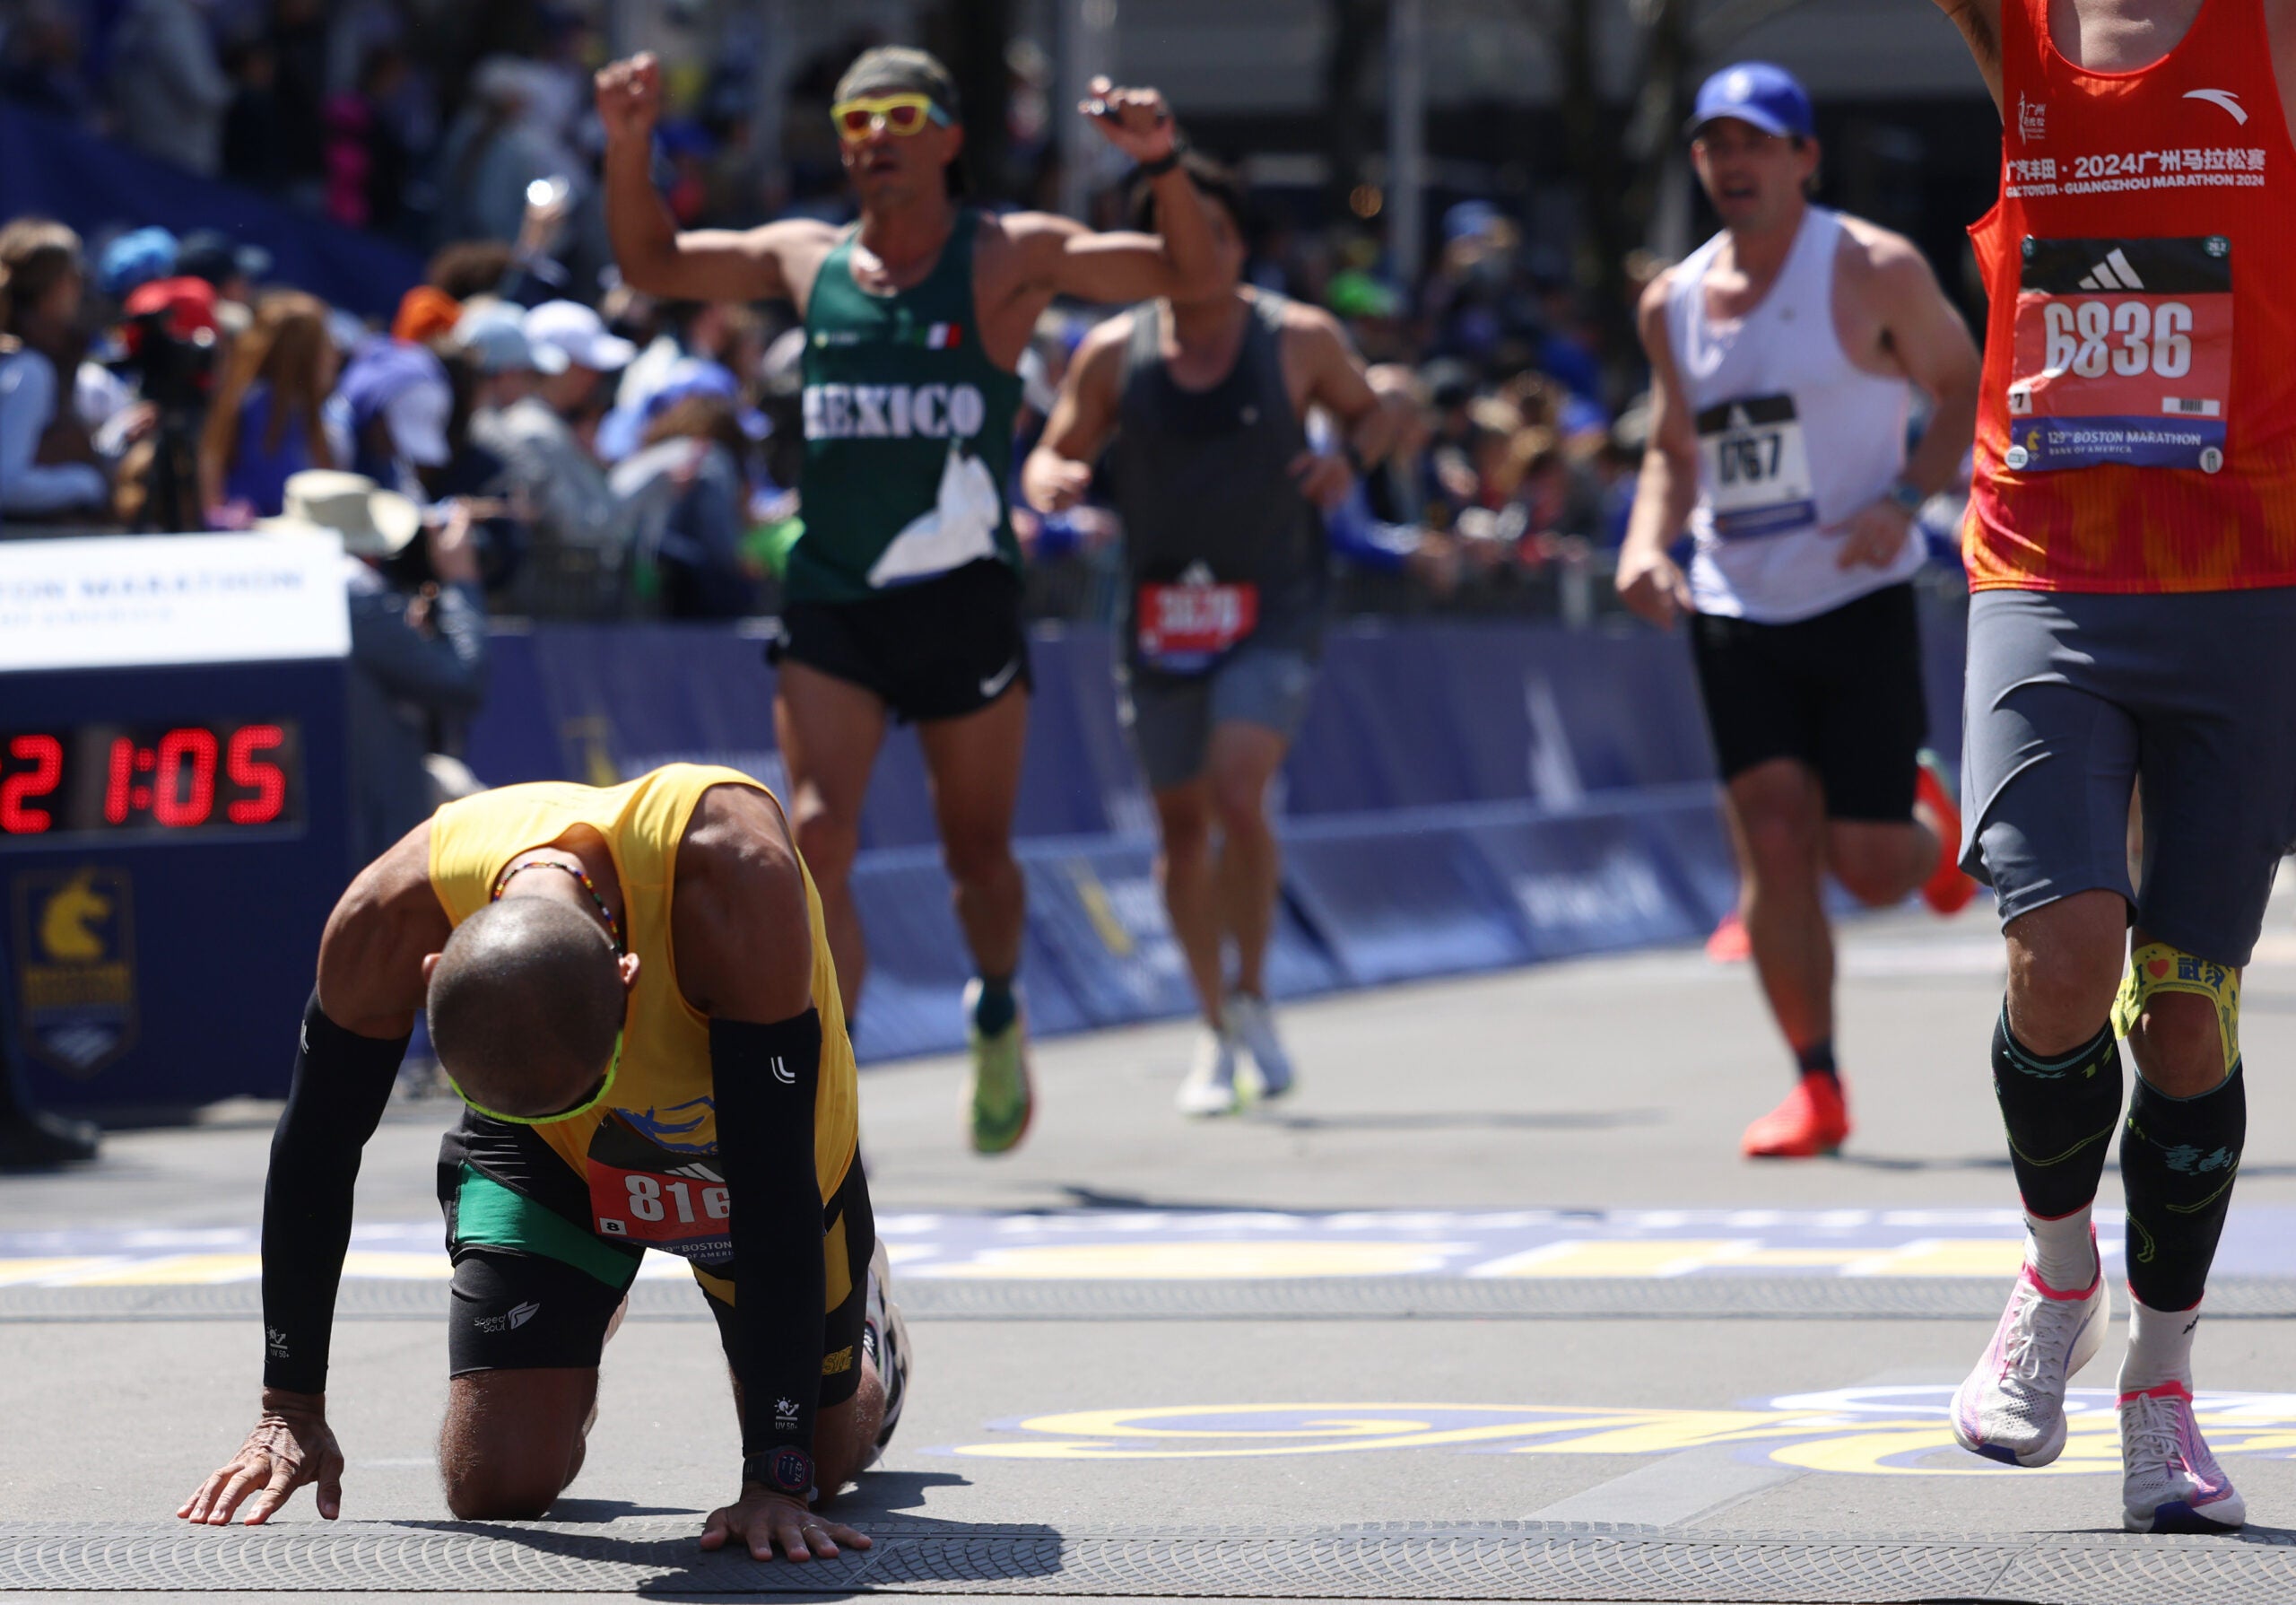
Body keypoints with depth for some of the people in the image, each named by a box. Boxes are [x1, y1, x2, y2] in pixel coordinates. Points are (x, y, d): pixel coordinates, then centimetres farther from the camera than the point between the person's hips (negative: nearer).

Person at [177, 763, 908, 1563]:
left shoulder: (734, 876, -45)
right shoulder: (391, 918, -37)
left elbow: (774, 1183, -40)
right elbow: (314, 1150, -17)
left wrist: (778, 1479, -41)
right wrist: (290, 1411, -11)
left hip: (750, 1144, -1)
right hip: (546, 1165, 1)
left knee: (824, 1459, 12)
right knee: (493, 1486, -11)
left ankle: (862, 1312, 48)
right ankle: (575, 1345, 25)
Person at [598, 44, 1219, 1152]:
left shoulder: (1010, 257, -3)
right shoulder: (806, 260, 6)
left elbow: (1190, 276, -9)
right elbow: (651, 265, 13)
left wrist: (1162, 165, -27)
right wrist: (629, 146, -4)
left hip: (961, 597, -2)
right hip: (829, 602, 2)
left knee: (976, 848, 12)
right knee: (817, 836, -14)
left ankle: (996, 1016, 43)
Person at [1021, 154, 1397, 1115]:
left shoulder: (1300, 339, -4)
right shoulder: (1113, 354, -2)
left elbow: (1374, 410, 11)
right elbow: (1056, 455, 6)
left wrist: (1351, 459, -11)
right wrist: (1050, 481, -17)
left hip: (1273, 611, -3)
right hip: (1159, 612, 3)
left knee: (1238, 795, -23)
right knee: (1181, 825, 10)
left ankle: (1252, 996, -2)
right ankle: (1215, 1032, 28)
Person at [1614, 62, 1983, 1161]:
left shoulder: (1874, 273, -7)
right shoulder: (1672, 304, 7)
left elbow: (1964, 390, 0)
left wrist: (1903, 500, -16)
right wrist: (1647, 542, -2)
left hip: (1860, 606, -3)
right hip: (1733, 610, 4)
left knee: (1868, 870, -3)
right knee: (1773, 842, -8)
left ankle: (1931, 823, 35)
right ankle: (1816, 1086, 1)